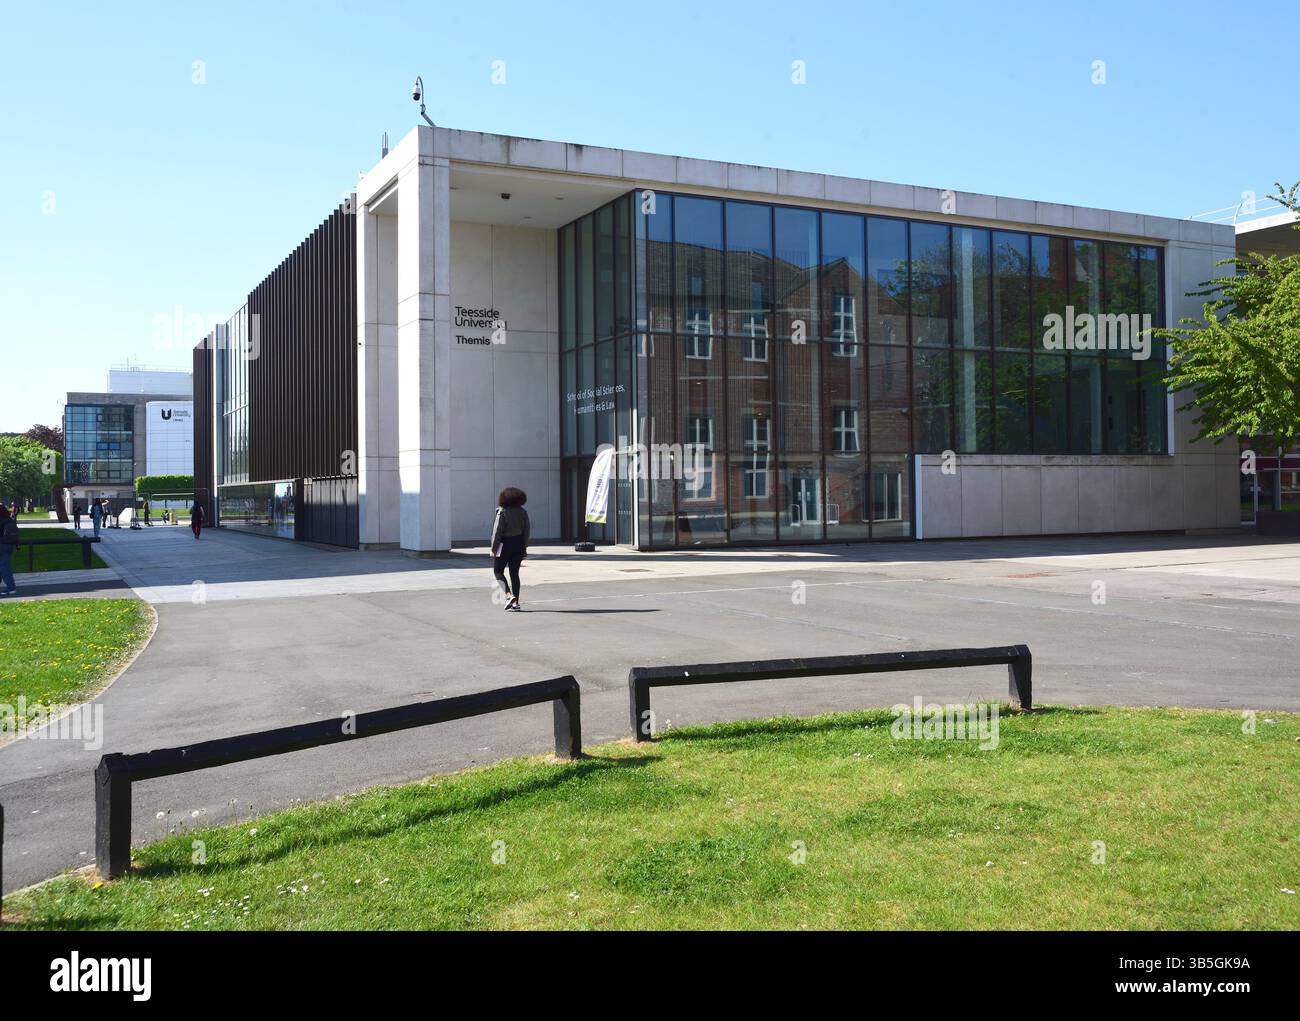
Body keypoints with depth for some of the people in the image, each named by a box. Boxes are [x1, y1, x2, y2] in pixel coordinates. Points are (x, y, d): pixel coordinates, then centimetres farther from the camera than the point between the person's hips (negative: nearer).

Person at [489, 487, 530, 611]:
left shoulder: (502, 512, -13)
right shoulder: (522, 512, 3)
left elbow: (497, 531, -14)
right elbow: (526, 530, 6)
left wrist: (493, 548, -9)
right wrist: (524, 547, 12)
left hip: (505, 545, -5)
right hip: (518, 545, 5)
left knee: (498, 571, 8)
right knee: (514, 573, 11)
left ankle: (508, 595, -12)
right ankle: (516, 602, 9)